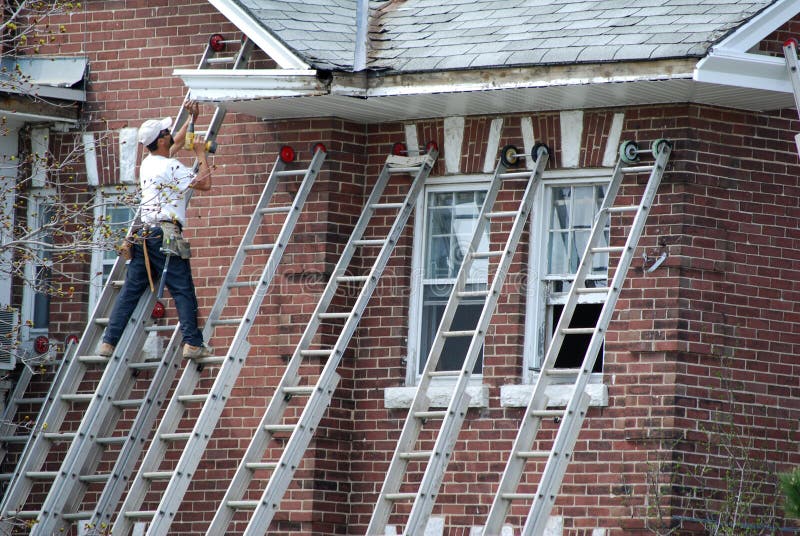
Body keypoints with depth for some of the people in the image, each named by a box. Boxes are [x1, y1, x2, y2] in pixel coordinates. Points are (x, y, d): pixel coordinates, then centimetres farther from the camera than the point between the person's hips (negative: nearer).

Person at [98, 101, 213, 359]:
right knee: (183, 291, -5)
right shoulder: (171, 167, -8)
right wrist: (201, 155, 6)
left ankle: (109, 342, 5)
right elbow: (204, 184, -7)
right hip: (166, 234, -7)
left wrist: (192, 118, 37)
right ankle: (193, 343, -11)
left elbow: (177, 142, 34)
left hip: (144, 234, 7)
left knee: (131, 290, 7)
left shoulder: (148, 163, 17)